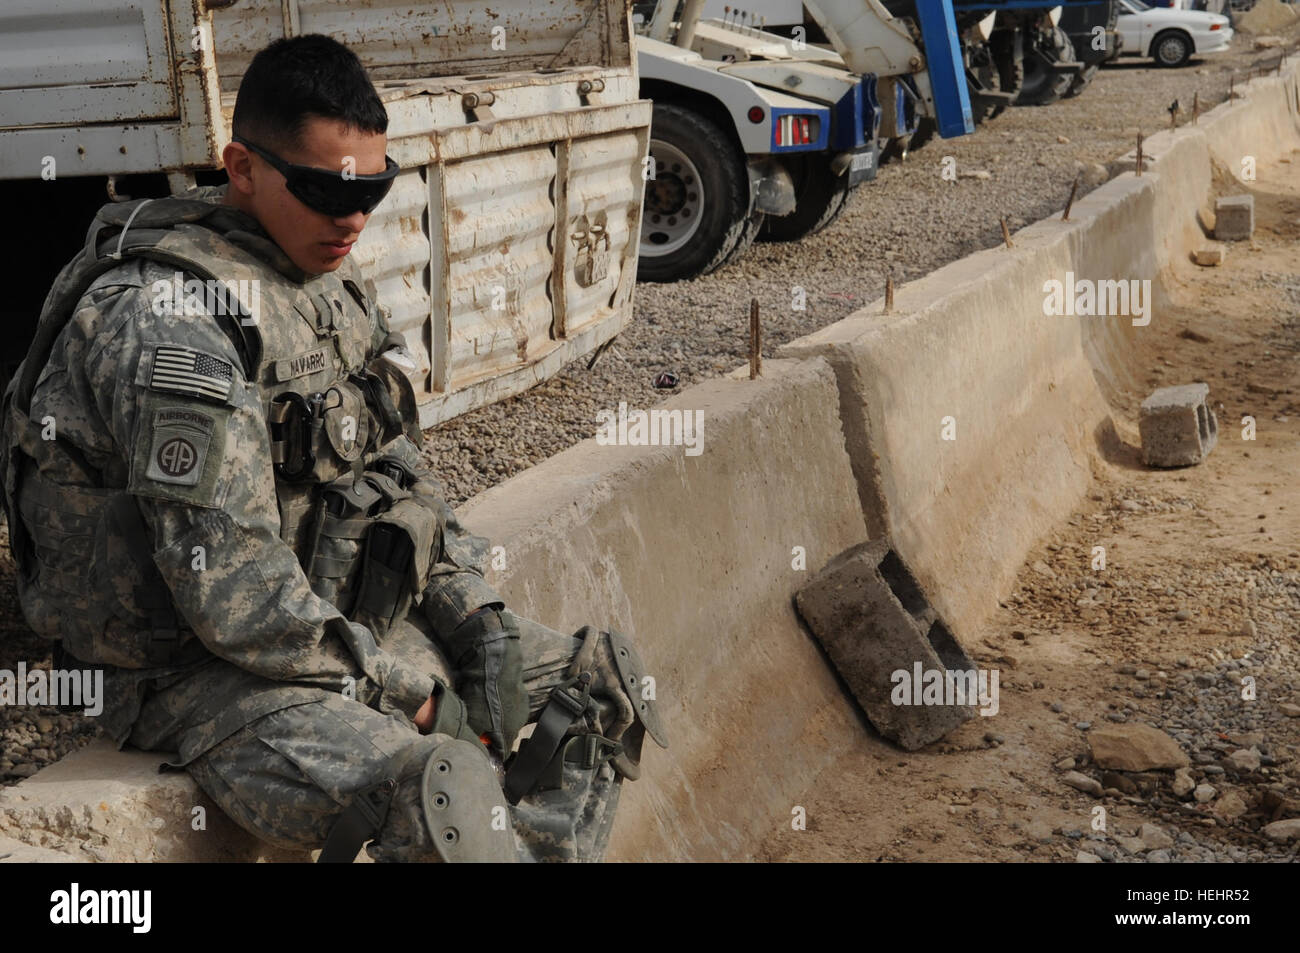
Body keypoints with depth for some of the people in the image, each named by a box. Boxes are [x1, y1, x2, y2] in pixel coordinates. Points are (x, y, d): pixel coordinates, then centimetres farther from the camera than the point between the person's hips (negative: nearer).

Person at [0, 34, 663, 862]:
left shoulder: (334, 282, 7)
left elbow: (398, 474, 13)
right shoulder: (167, 318, -22)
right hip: (206, 669, -9)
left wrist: (482, 624, 0)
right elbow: (229, 588, -25)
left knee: (602, 679, 8)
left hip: (352, 619, 9)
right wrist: (405, 689, -17)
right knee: (454, 802, -33)